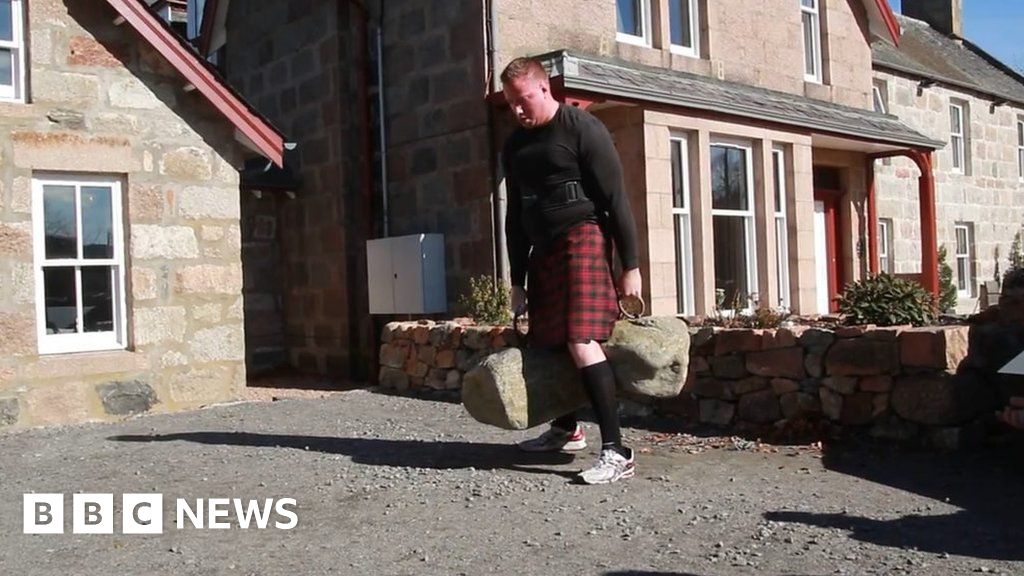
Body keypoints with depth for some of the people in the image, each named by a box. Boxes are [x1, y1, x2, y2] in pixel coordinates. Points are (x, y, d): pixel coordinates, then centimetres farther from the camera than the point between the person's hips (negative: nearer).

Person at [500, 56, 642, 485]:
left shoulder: (582, 129, -5)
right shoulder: (515, 146, 15)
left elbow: (615, 199, -9)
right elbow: (514, 219, 18)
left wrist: (630, 265, -12)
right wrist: (518, 281, 16)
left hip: (583, 239, -7)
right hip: (544, 249, 7)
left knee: (581, 343, -19)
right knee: (549, 343, 11)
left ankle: (617, 453, -16)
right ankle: (567, 429, 32)